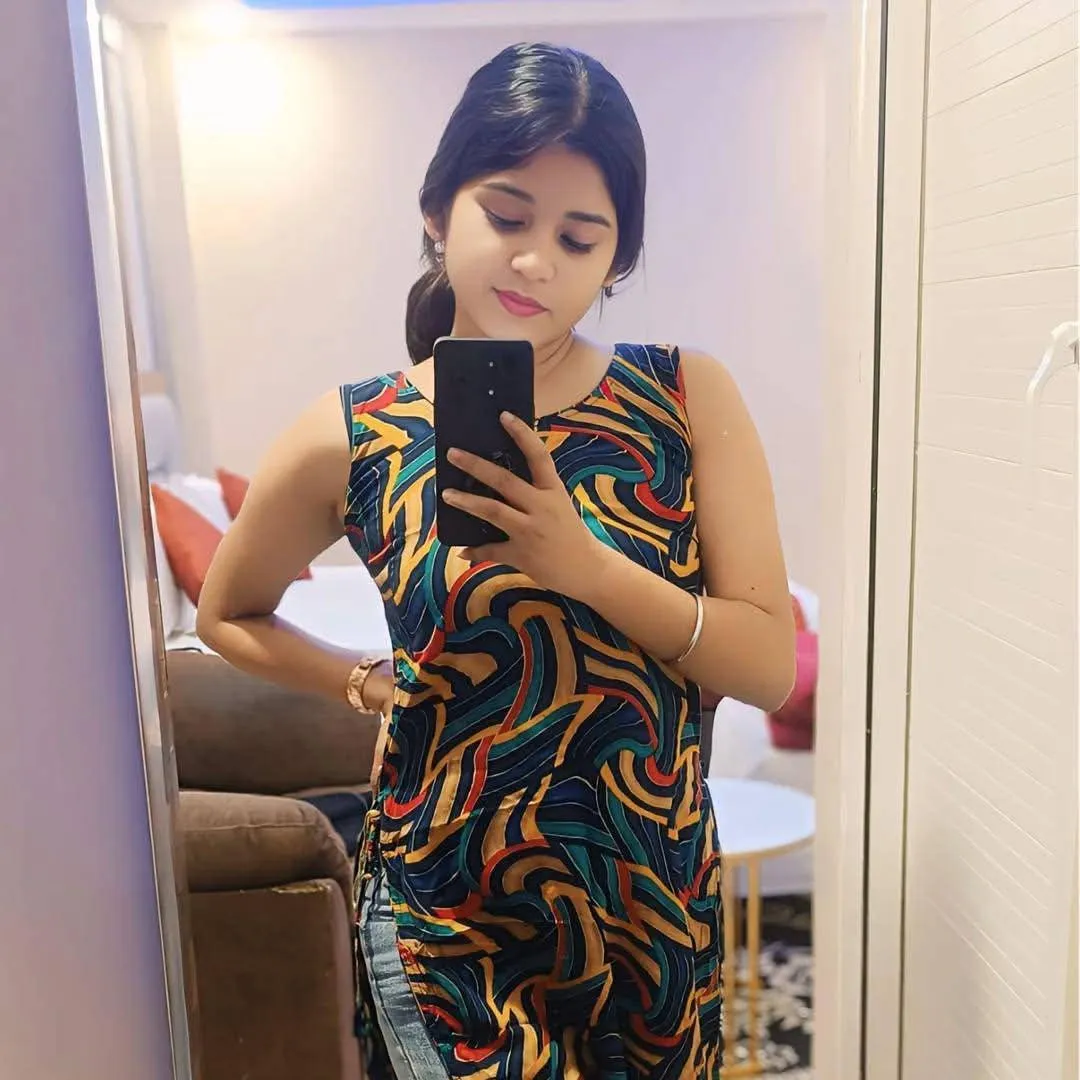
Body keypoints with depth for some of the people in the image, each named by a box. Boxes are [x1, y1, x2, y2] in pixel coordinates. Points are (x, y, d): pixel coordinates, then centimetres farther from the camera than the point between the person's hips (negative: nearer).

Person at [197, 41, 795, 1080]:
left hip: (661, 903, 2)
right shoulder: (349, 440, -9)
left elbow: (772, 665, -11)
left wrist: (586, 564, -24)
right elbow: (228, 613, 9)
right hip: (451, 924, -1)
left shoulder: (687, 398, -8)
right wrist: (372, 683, -3)